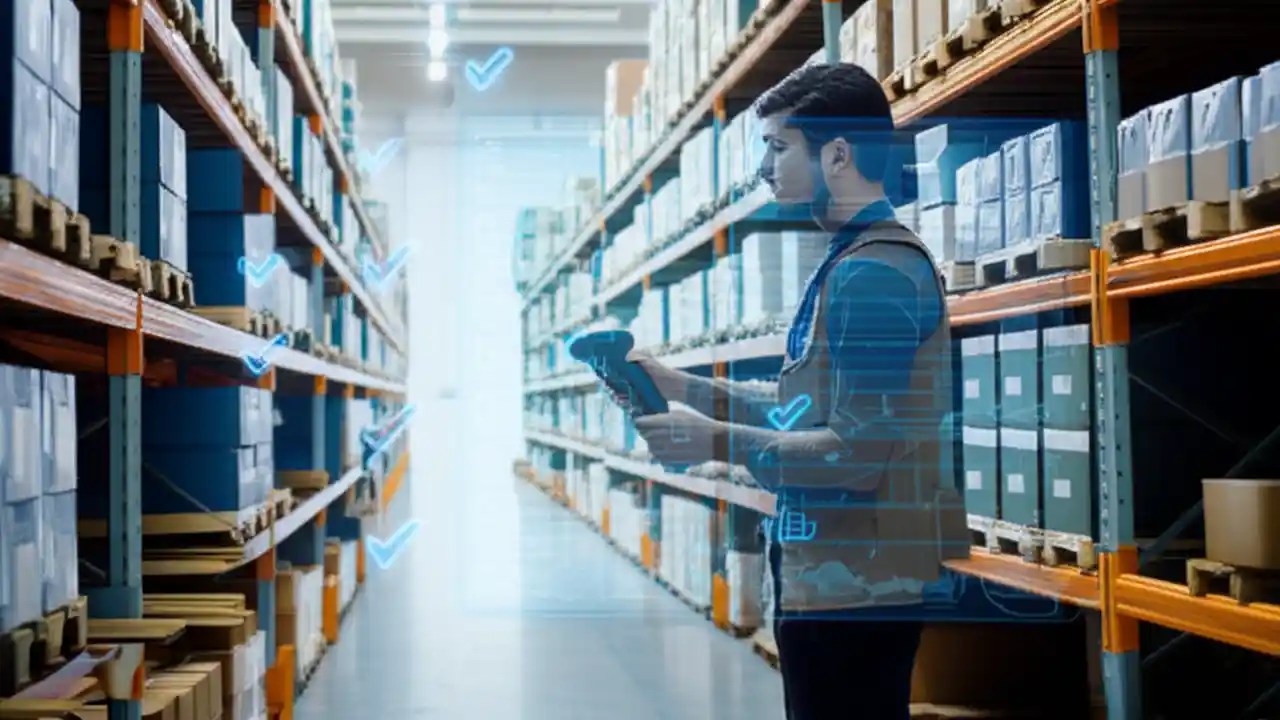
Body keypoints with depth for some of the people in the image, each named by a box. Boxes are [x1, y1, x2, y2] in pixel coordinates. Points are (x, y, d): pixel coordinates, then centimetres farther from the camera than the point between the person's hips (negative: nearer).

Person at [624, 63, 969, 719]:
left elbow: (857, 452, -23)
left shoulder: (870, 275, -18)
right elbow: (811, 408, 16)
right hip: (834, 575, 10)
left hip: (850, 588, -10)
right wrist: (679, 386, 11)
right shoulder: (854, 260, 13)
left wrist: (717, 441, -17)